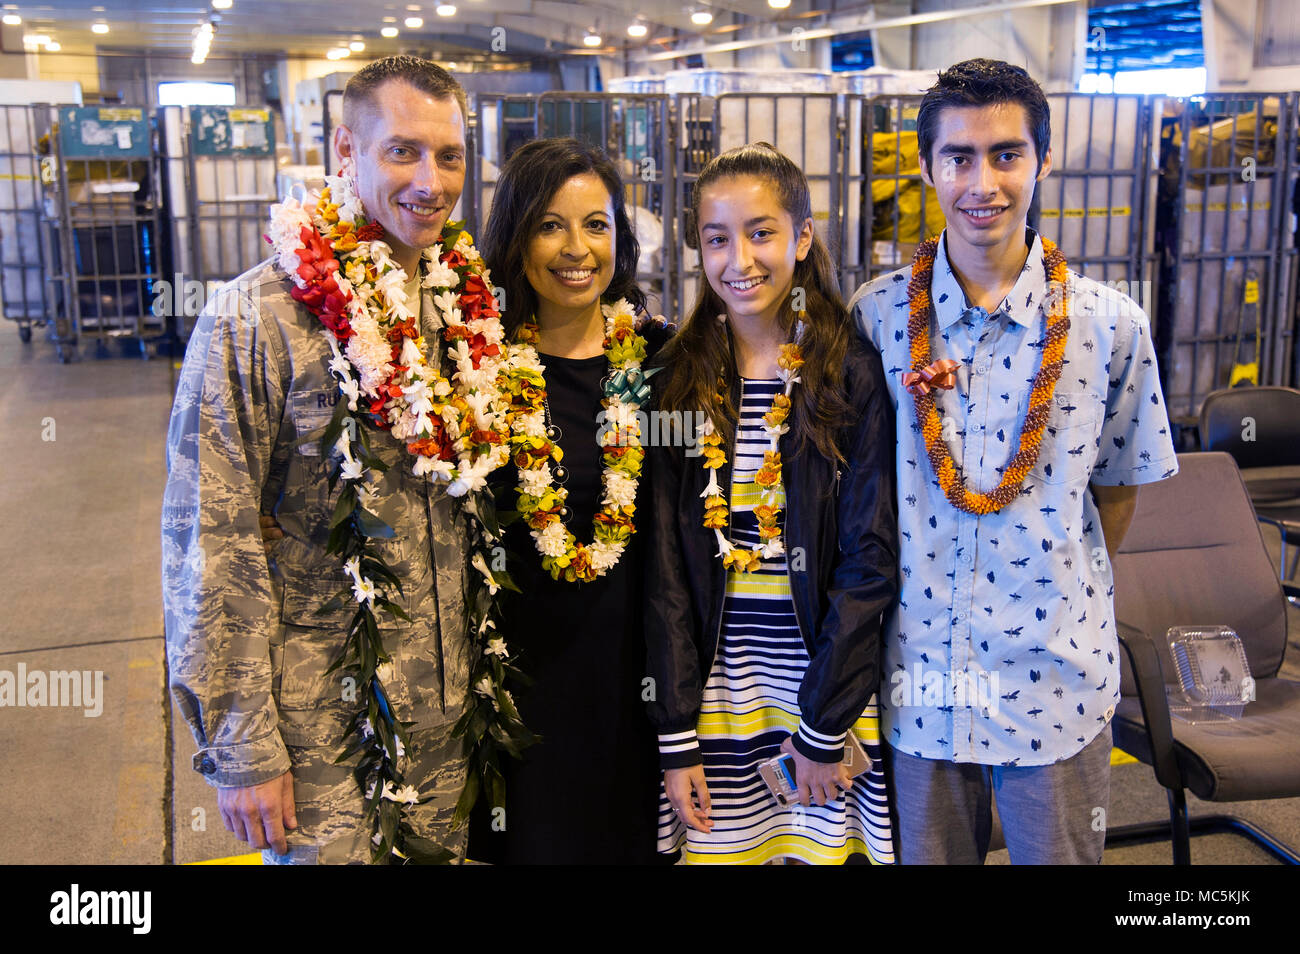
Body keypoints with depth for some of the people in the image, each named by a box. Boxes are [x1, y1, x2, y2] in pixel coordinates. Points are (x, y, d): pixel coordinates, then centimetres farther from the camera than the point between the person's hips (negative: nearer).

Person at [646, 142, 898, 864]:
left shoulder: (854, 377, -6)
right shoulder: (680, 382, 1)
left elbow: (870, 560, -8)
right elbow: (665, 568, -1)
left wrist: (822, 721, -11)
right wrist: (676, 735, -5)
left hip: (829, 674, -2)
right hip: (713, 689, 2)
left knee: (819, 846, 9)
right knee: (719, 851, 11)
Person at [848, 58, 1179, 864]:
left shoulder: (1110, 327, -7)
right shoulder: (877, 316, -5)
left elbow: (1117, 486, 5)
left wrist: (1064, 601, 10)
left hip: (1057, 682, 0)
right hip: (920, 681, 1)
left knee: (1056, 851, 16)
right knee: (926, 852, 18)